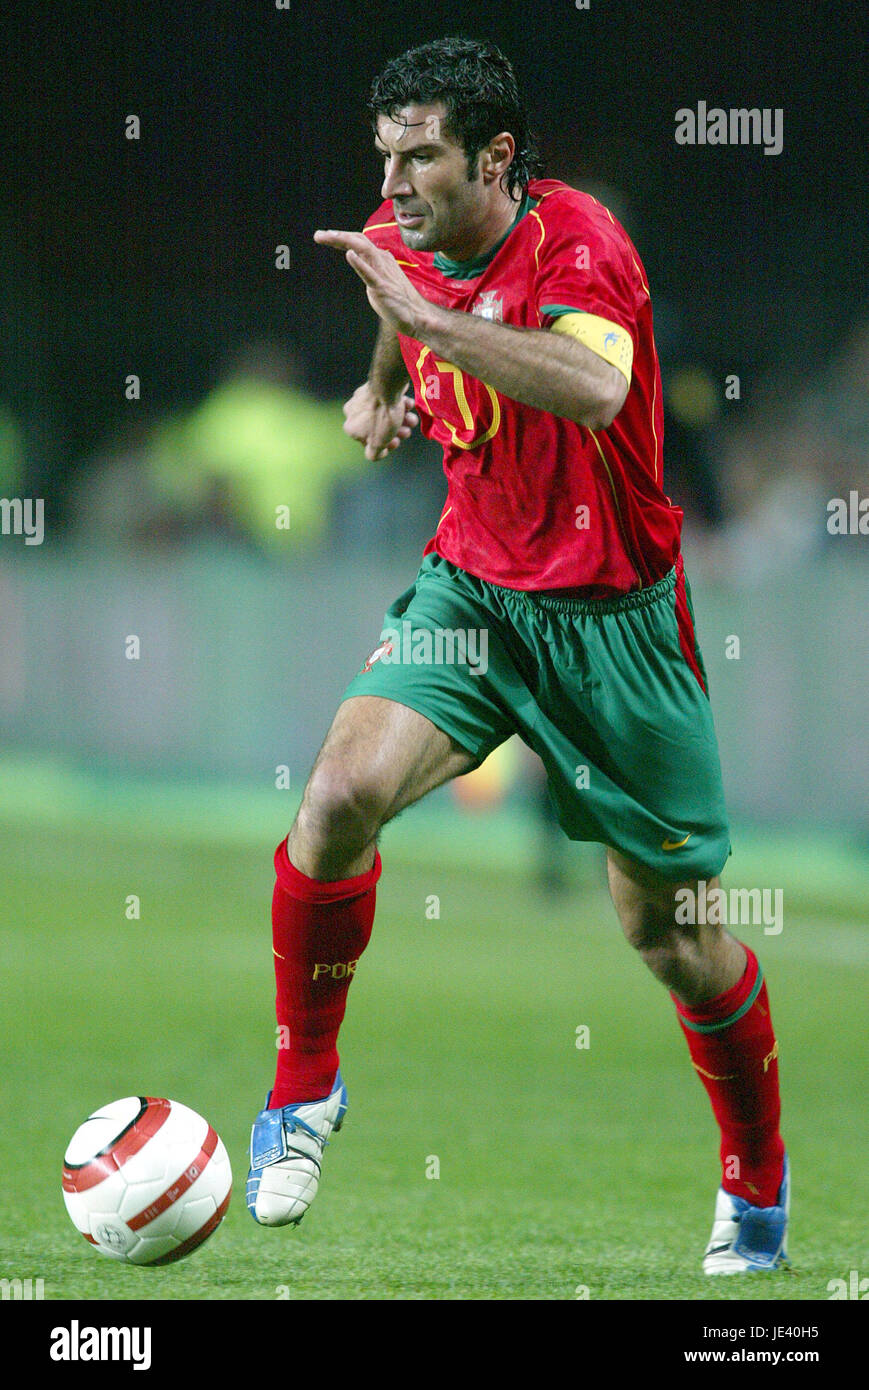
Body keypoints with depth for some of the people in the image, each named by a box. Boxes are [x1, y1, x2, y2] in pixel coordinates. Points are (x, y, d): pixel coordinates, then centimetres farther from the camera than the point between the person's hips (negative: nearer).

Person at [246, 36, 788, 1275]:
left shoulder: (576, 242, -21)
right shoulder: (400, 242, -1)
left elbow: (593, 388, -44)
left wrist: (425, 317, -45)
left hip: (611, 614, -4)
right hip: (470, 591, 4)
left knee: (671, 926, 4)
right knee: (345, 789, -23)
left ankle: (759, 1185, 27)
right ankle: (304, 1083, -4)